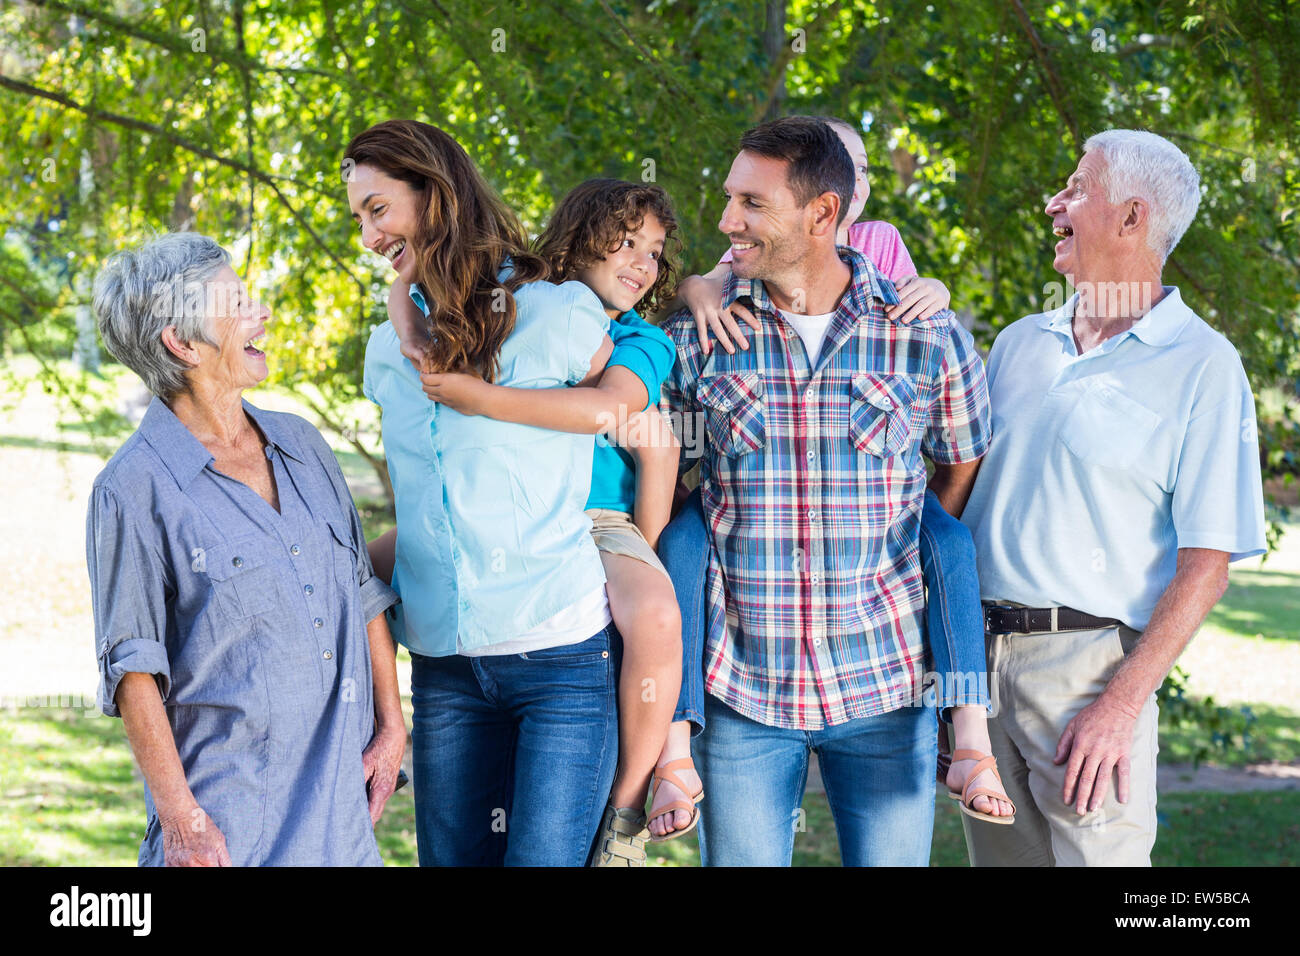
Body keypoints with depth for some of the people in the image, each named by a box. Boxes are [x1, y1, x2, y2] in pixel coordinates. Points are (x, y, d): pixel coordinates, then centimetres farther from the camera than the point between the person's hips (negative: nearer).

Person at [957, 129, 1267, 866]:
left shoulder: (1202, 366, -4)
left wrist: (1123, 705, -17)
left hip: (1089, 665, -5)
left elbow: (1207, 564, -9)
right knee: (1000, 853, 10)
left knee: (1100, 850, -9)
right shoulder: (1020, 342, 14)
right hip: (975, 656, 5)